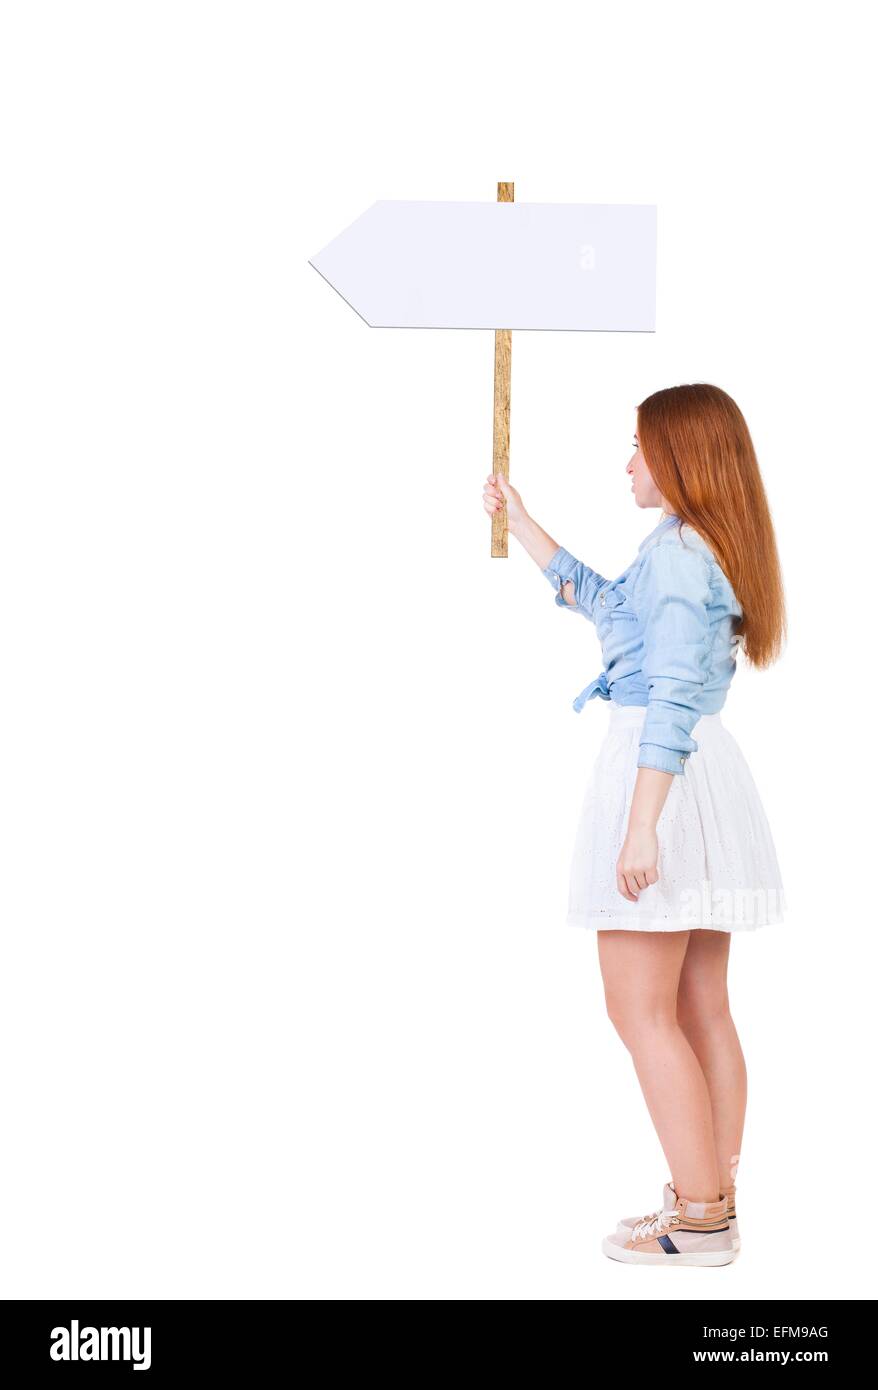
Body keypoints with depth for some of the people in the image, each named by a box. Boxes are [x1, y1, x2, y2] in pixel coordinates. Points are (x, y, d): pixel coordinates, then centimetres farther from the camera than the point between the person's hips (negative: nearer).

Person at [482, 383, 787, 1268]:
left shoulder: (675, 547, -13)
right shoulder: (709, 550, 17)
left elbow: (671, 696, -21)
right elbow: (597, 597, 33)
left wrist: (641, 823, -23)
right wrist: (519, 525, 37)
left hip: (658, 771, -10)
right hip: (706, 773, 10)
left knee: (641, 1011, -5)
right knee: (701, 1010, 11)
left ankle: (700, 1219, -1)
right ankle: (713, 1200, 18)